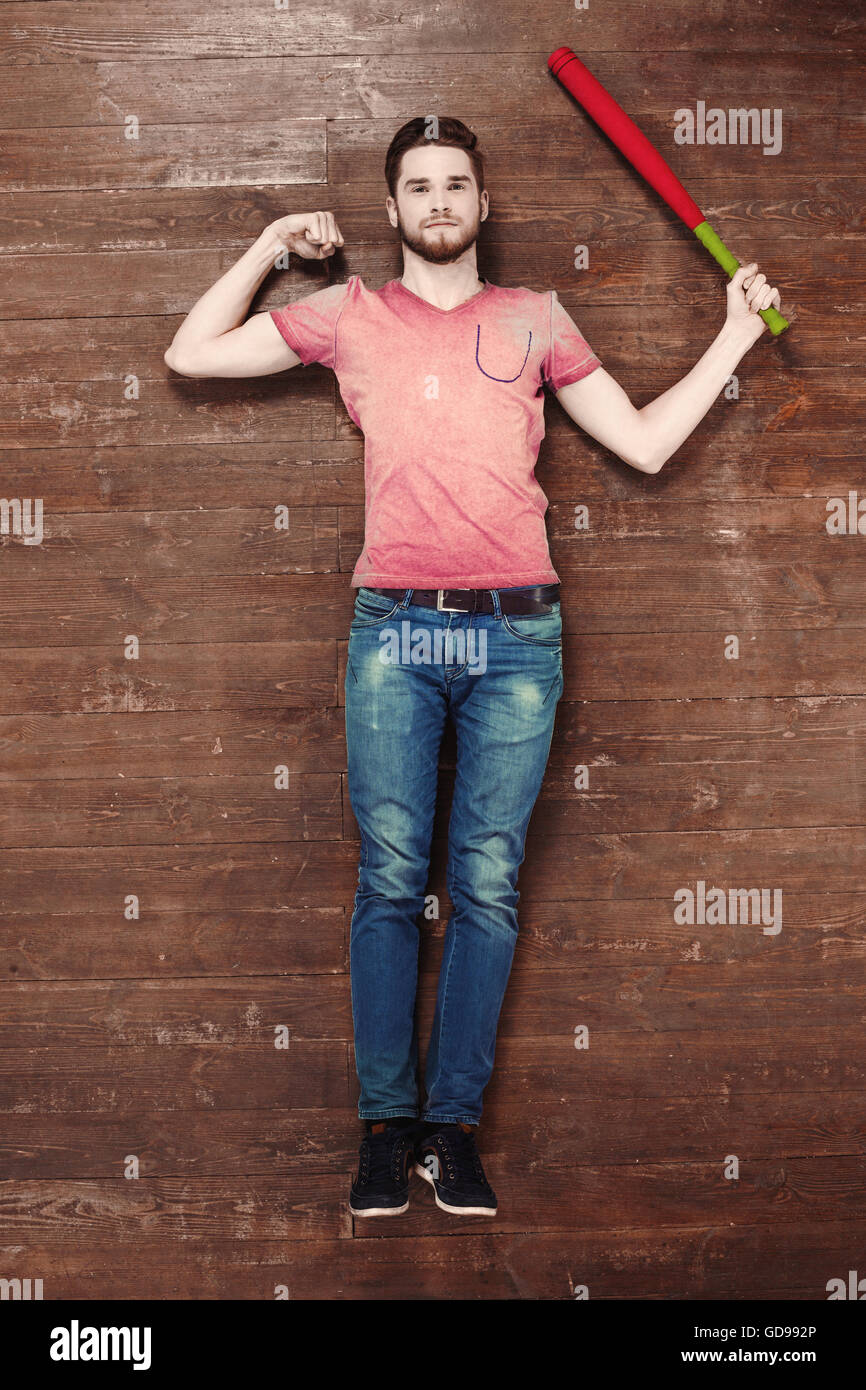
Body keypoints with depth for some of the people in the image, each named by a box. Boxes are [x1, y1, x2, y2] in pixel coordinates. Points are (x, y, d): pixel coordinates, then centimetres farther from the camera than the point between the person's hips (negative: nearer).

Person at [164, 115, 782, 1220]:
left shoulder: (534, 319, 15)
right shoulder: (349, 315, 14)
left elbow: (644, 443, 16)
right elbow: (191, 353, 17)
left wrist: (734, 336, 14)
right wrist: (270, 246, 15)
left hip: (515, 635, 1)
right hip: (393, 631, 0)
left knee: (488, 888, 0)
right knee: (390, 882, -1)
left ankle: (454, 1124, 9)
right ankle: (386, 1121, 9)